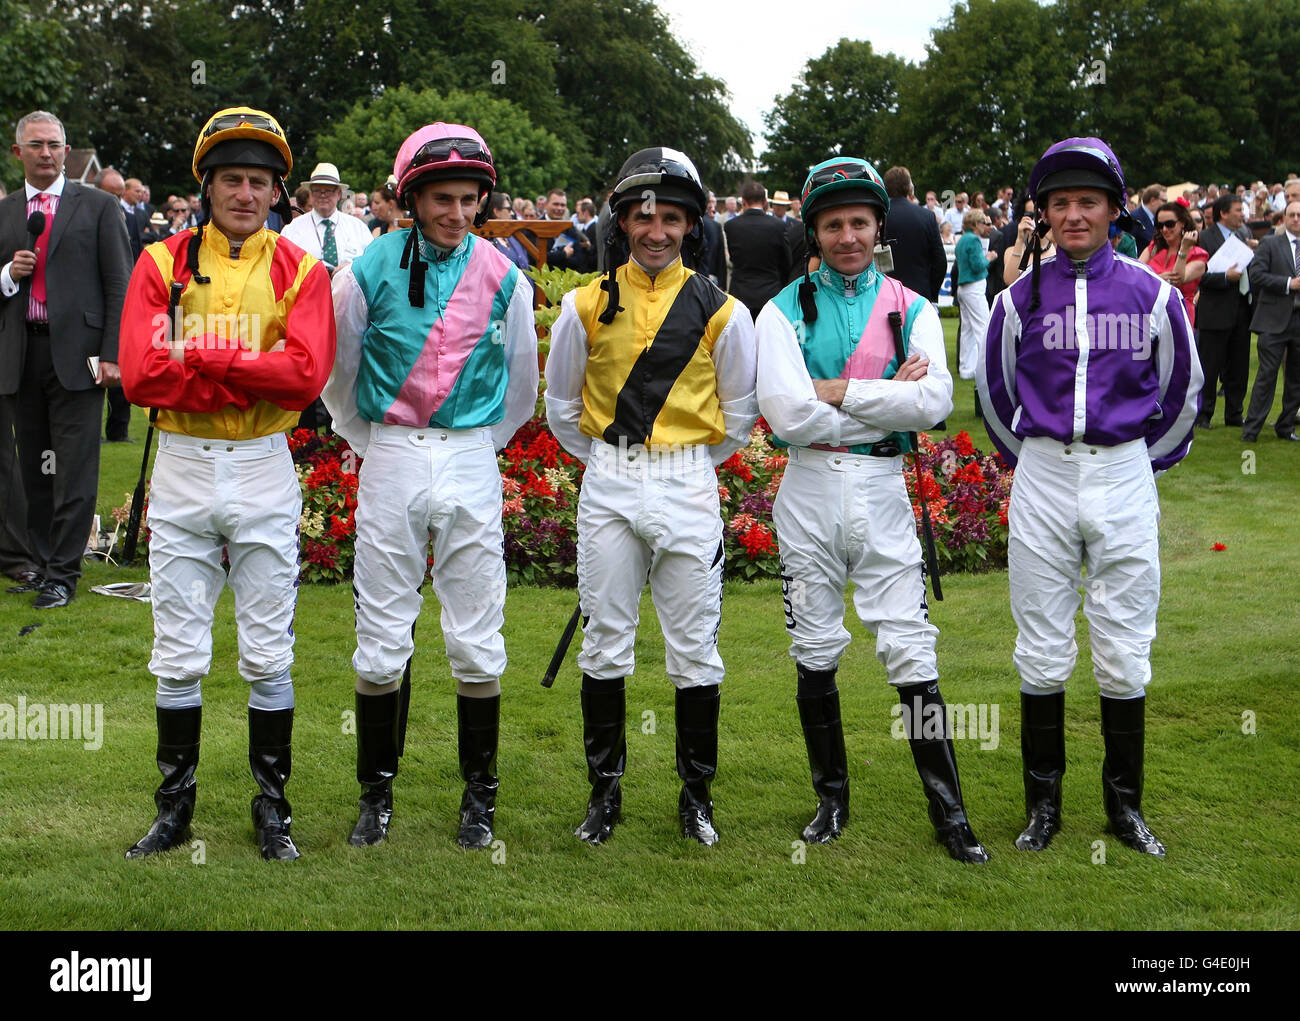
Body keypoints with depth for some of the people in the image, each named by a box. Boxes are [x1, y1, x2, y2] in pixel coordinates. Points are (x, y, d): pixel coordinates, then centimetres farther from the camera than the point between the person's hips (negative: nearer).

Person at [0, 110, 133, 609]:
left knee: (74, 470, -5)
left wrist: (112, 353, -8)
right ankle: (43, 562, 19)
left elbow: (119, 286, 0)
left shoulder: (98, 206, 4)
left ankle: (63, 574, -1)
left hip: (76, 354, -4)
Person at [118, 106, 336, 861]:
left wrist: (202, 357, -15)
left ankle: (272, 803, 19)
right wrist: (252, 378, -14)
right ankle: (176, 804, 20)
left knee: (269, 654, 6)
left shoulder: (300, 272, 1)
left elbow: (306, 375, -15)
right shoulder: (162, 264, 2)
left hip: (265, 469, -1)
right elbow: (141, 375, -11)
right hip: (182, 467, 1)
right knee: (180, 654, 7)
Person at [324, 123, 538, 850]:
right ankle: (378, 794, 17)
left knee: (477, 639, 2)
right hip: (390, 463, 0)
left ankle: (480, 795, 15)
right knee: (382, 639, 3)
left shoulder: (504, 278, 2)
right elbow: (338, 373, 11)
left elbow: (521, 384, 15)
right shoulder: (370, 271, -1)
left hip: (472, 465, 1)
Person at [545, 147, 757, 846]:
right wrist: (605, 462, 12)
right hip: (607, 487, 1)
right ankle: (605, 789, 17)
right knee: (605, 641, 5)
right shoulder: (588, 305, 3)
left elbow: (739, 410, 12)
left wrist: (692, 466, 11)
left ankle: (696, 793, 16)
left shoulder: (720, 311, 1)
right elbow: (560, 401, 14)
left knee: (695, 648, 2)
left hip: (689, 488, -1)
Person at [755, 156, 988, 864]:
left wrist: (840, 391, -13)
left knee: (911, 653, -3)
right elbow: (788, 415, -13)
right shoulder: (785, 311, 1)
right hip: (808, 492, 0)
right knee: (815, 654, 9)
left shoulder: (910, 308, 6)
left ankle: (948, 812, 5)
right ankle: (831, 798, 25)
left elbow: (934, 401, -11)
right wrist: (888, 399, -10)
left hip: (882, 491, 0)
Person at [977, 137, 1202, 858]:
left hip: (1125, 479, 0)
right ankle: (1043, 804, 17)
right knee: (1042, 651, 5)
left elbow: (1181, 392, 11)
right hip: (1042, 480, 0)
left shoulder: (1152, 294, 0)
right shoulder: (1020, 298, 1)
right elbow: (994, 393, 14)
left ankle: (1125, 803, 18)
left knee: (1124, 651, 3)